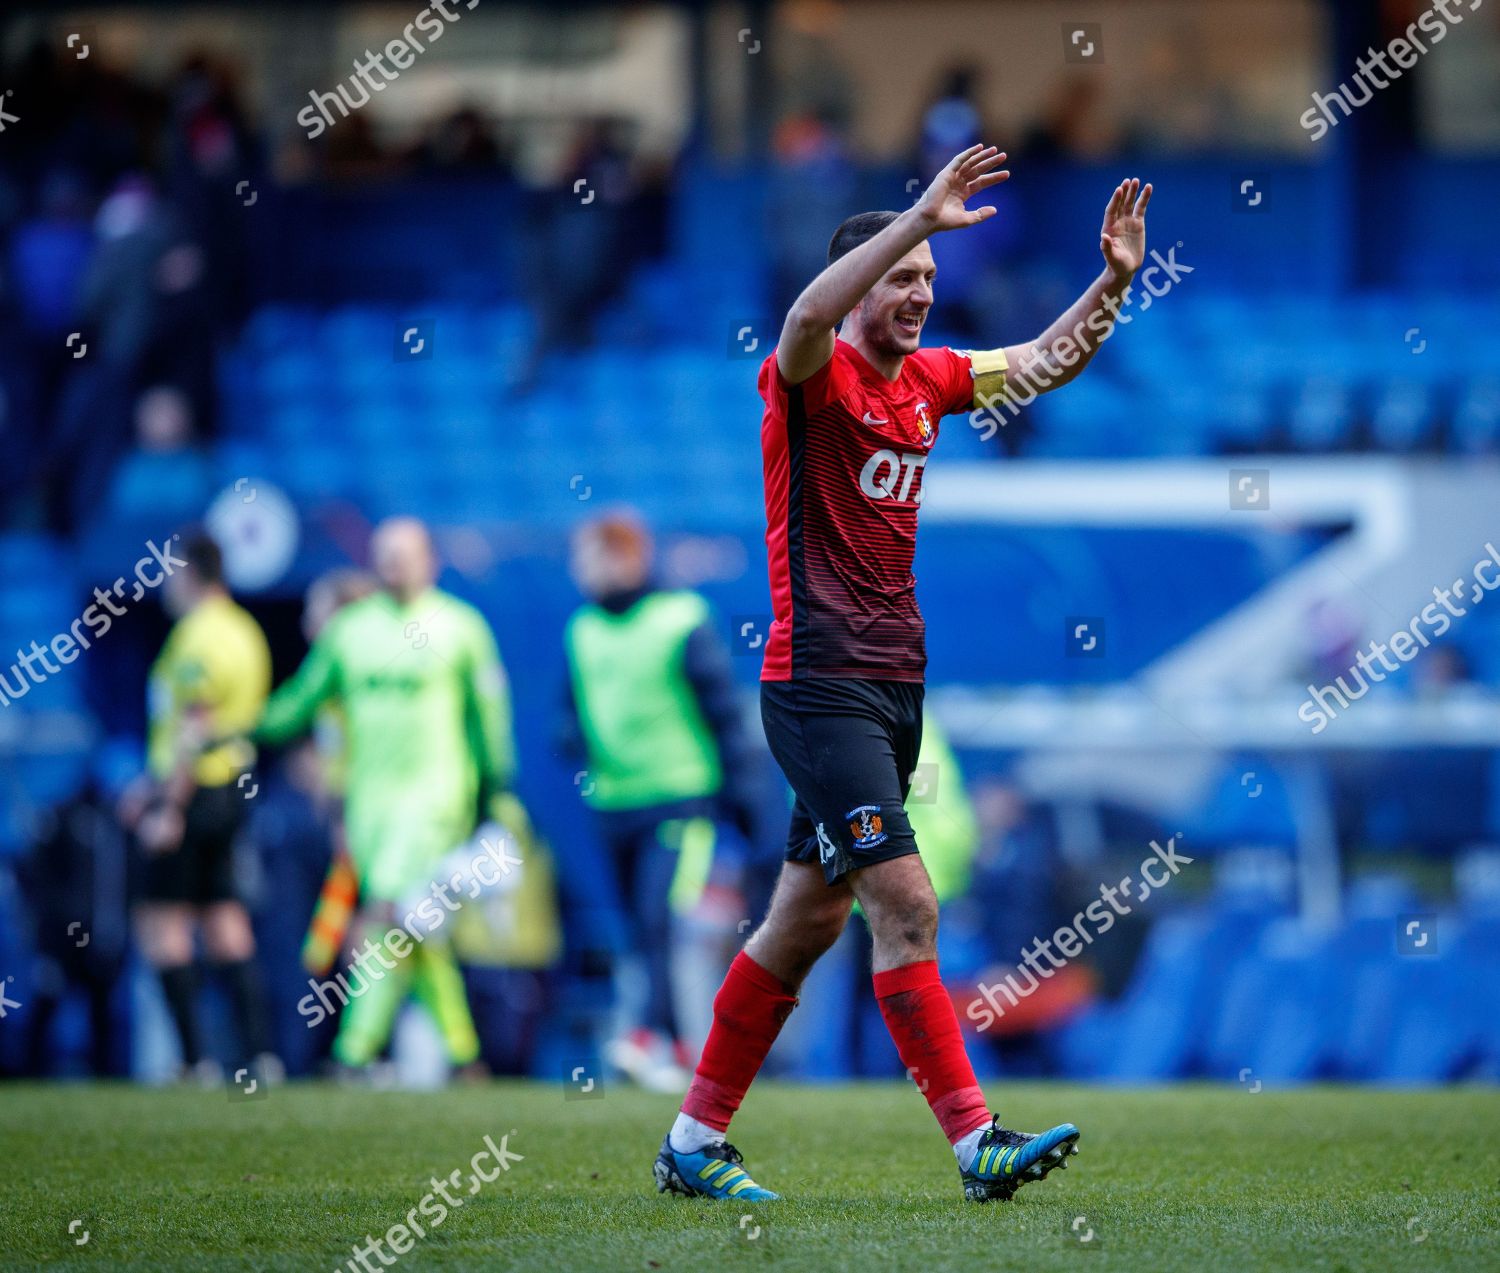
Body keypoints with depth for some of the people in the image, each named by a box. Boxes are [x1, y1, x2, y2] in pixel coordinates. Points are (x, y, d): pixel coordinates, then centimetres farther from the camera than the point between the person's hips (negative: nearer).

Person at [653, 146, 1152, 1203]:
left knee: (809, 920, 12)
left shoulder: (926, 379, 13)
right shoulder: (813, 376, -9)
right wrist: (920, 218, -39)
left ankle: (696, 1142, 20)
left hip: (893, 682, 9)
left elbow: (1048, 361, 23)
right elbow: (809, 317, -33)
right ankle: (976, 1142, -18)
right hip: (819, 683, -9)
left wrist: (1115, 280, 6)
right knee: (906, 905, -15)